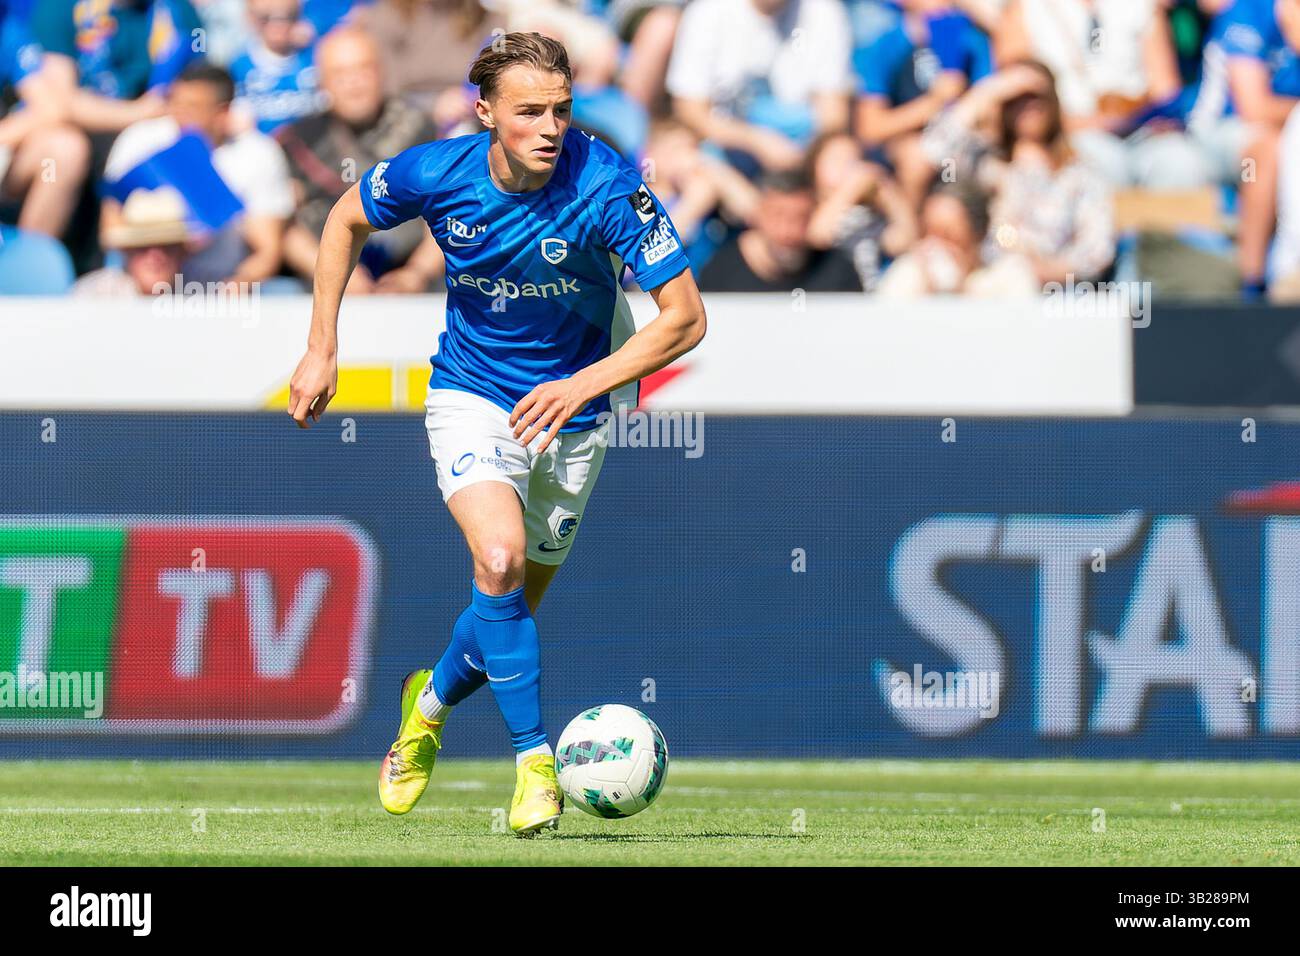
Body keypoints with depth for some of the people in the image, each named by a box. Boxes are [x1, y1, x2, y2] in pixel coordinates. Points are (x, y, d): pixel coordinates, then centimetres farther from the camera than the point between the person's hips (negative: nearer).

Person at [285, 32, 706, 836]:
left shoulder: (607, 188, -25)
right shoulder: (434, 174, -18)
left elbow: (685, 317, -21)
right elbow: (348, 220, 5)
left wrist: (583, 385, -32)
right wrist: (322, 349, 2)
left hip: (571, 412, 1)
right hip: (471, 394, 0)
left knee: (513, 606, 10)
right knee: (499, 559, -26)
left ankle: (432, 703, 42)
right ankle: (535, 762, -17)